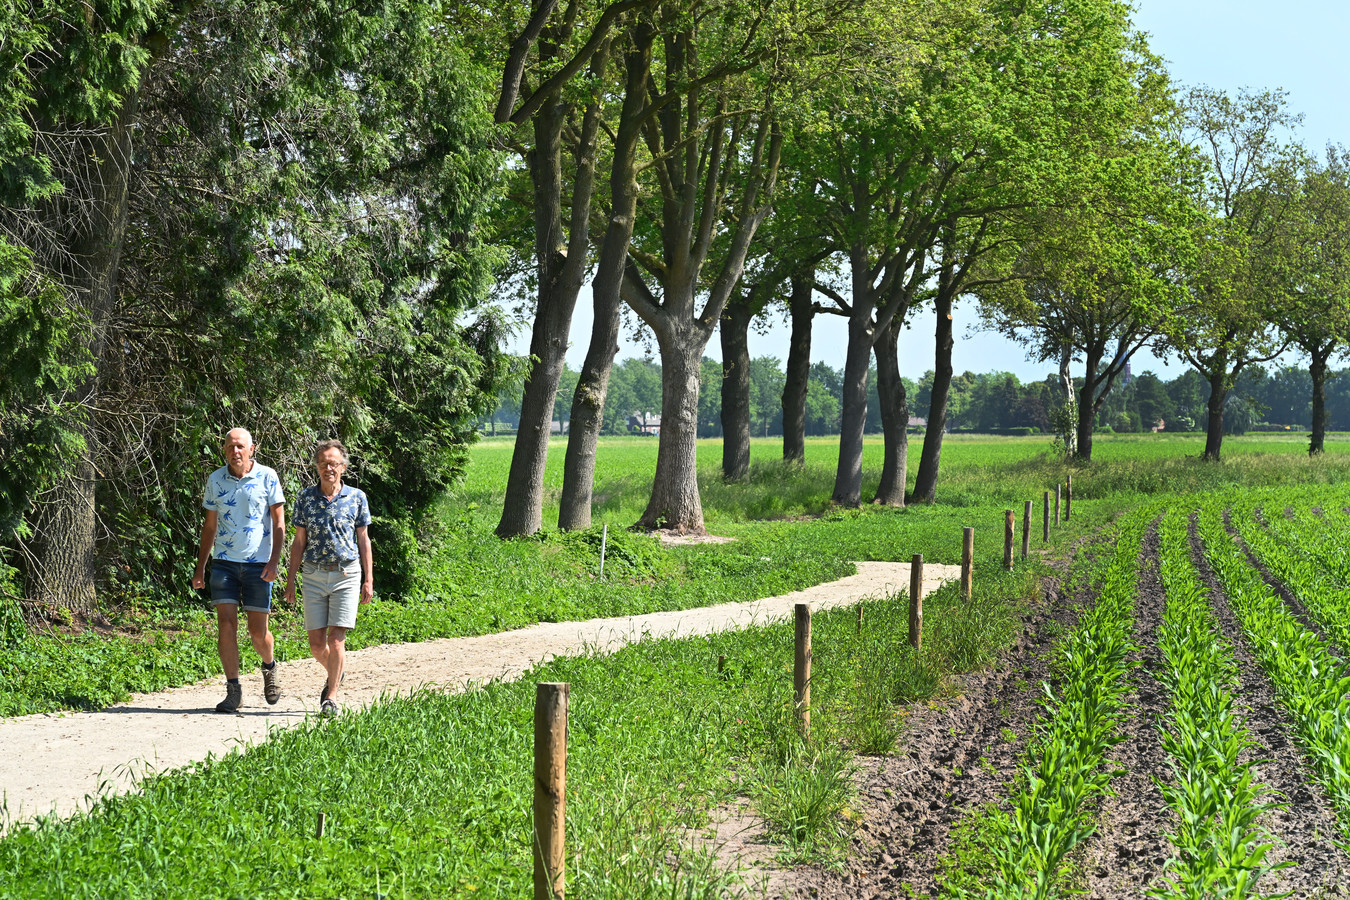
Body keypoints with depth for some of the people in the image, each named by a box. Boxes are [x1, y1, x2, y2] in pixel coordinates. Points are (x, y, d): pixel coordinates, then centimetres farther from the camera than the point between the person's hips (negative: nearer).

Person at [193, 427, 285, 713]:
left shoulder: (267, 477, -1)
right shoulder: (215, 480, 7)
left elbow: (279, 522, -2)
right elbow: (210, 526, 14)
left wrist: (274, 561, -14)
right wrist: (200, 568, 12)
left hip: (258, 563, -2)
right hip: (224, 562, 2)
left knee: (258, 630, 1)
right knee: (226, 625, -7)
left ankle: (269, 667, 33)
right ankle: (233, 690, 0)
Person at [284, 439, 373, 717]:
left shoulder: (357, 497, 1)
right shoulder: (305, 498, 4)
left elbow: (363, 540, 7)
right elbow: (299, 541, 9)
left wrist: (368, 580, 3)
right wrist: (290, 580, 5)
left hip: (346, 575, -2)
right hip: (314, 576, 2)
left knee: (336, 640, -10)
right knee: (316, 643, 3)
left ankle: (331, 697, 1)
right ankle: (334, 673, 34)